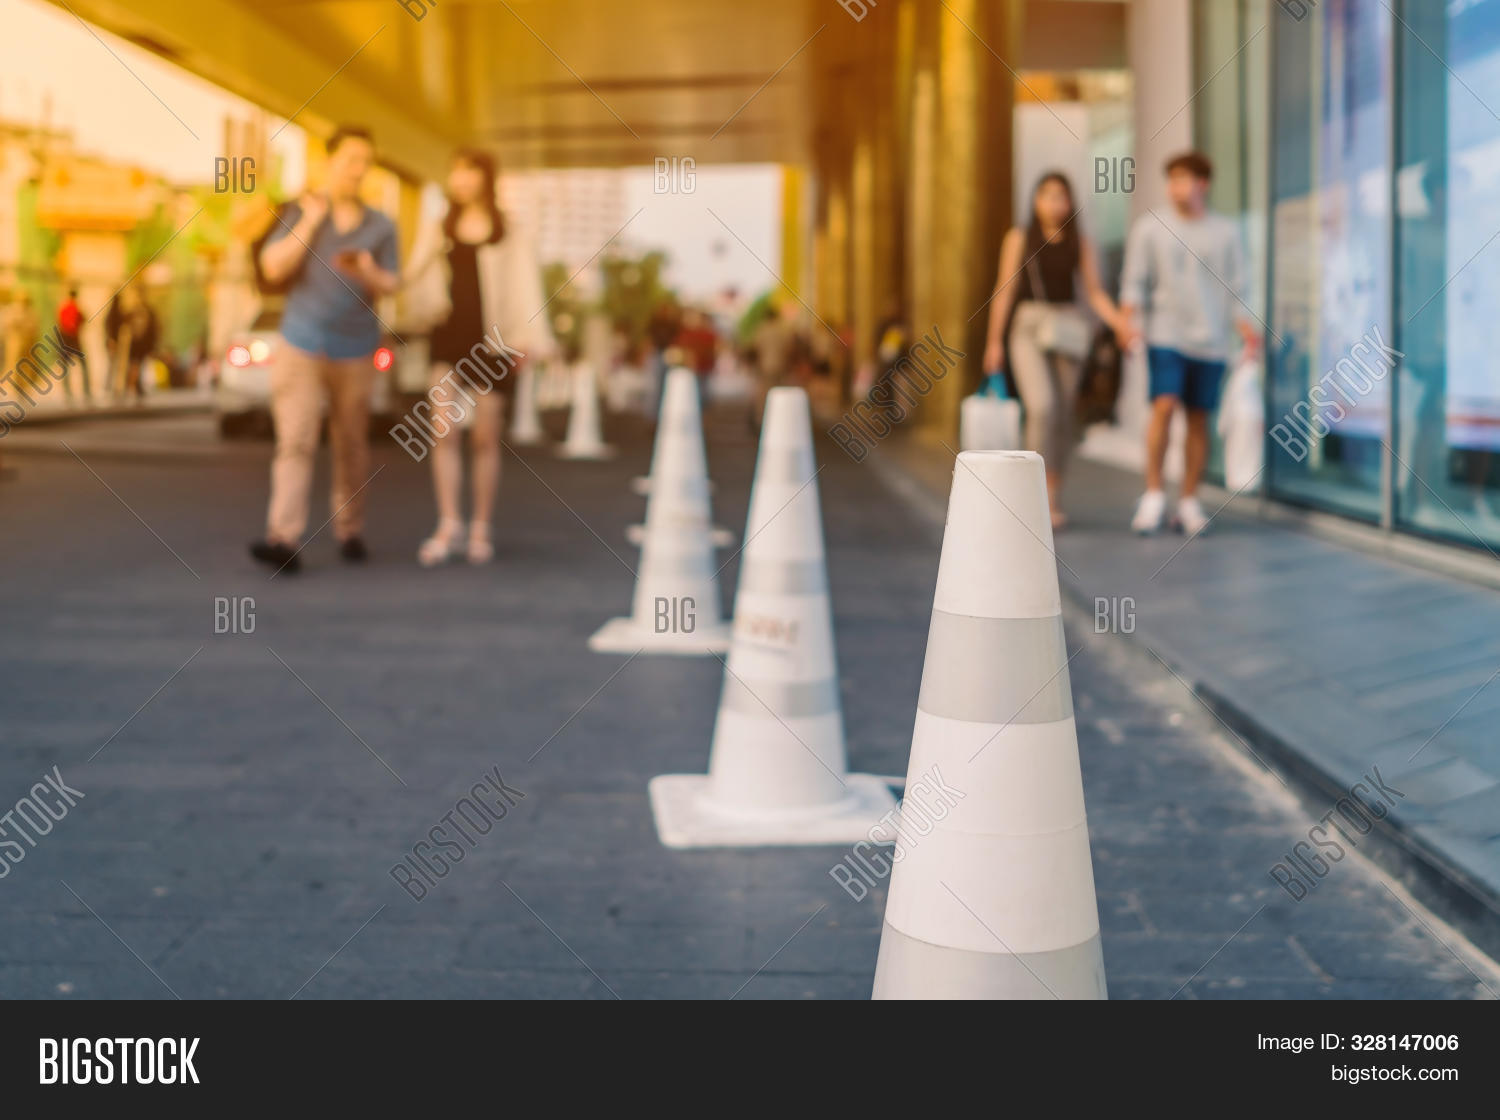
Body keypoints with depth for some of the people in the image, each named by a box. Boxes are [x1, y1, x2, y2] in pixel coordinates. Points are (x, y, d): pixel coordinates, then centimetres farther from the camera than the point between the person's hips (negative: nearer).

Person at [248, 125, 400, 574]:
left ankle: (350, 531, 20)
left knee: (351, 445, 7)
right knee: (295, 443, -11)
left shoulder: (381, 226, 10)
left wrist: (367, 272, -16)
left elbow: (389, 287, 6)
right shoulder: (300, 212, 4)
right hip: (301, 346, -2)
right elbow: (273, 268, -6)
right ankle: (284, 540, -18)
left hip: (355, 351, 2)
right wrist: (311, 221, -10)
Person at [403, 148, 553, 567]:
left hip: (492, 343, -2)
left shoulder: (509, 235, 6)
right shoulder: (437, 232, 14)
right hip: (448, 339, 2)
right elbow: (421, 288, 13)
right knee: (444, 431, -12)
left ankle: (480, 529, 12)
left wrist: (530, 339, -12)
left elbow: (524, 287, -1)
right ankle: (449, 526, -10)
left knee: (485, 439, 2)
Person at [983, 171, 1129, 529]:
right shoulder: (1019, 238, 3)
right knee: (1041, 407, -19)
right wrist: (994, 341, 1)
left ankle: (1055, 498, 14)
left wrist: (1121, 324, -10)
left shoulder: (1080, 242, 7)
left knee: (1062, 416, 4)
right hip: (1029, 326, -2)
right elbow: (1005, 289, 3)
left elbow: (1095, 293, 6)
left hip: (1068, 326, 2)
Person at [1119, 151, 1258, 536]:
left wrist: (1246, 331, -1)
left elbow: (1236, 290, 11)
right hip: (1166, 334, -2)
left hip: (1211, 340, 2)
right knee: (1164, 405, -18)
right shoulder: (1149, 228, 6)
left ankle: (1189, 502, 10)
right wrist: (1129, 319, -14)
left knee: (1199, 417, 2)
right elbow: (1134, 282, 3)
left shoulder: (1225, 232, 10)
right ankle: (1153, 495, -12)